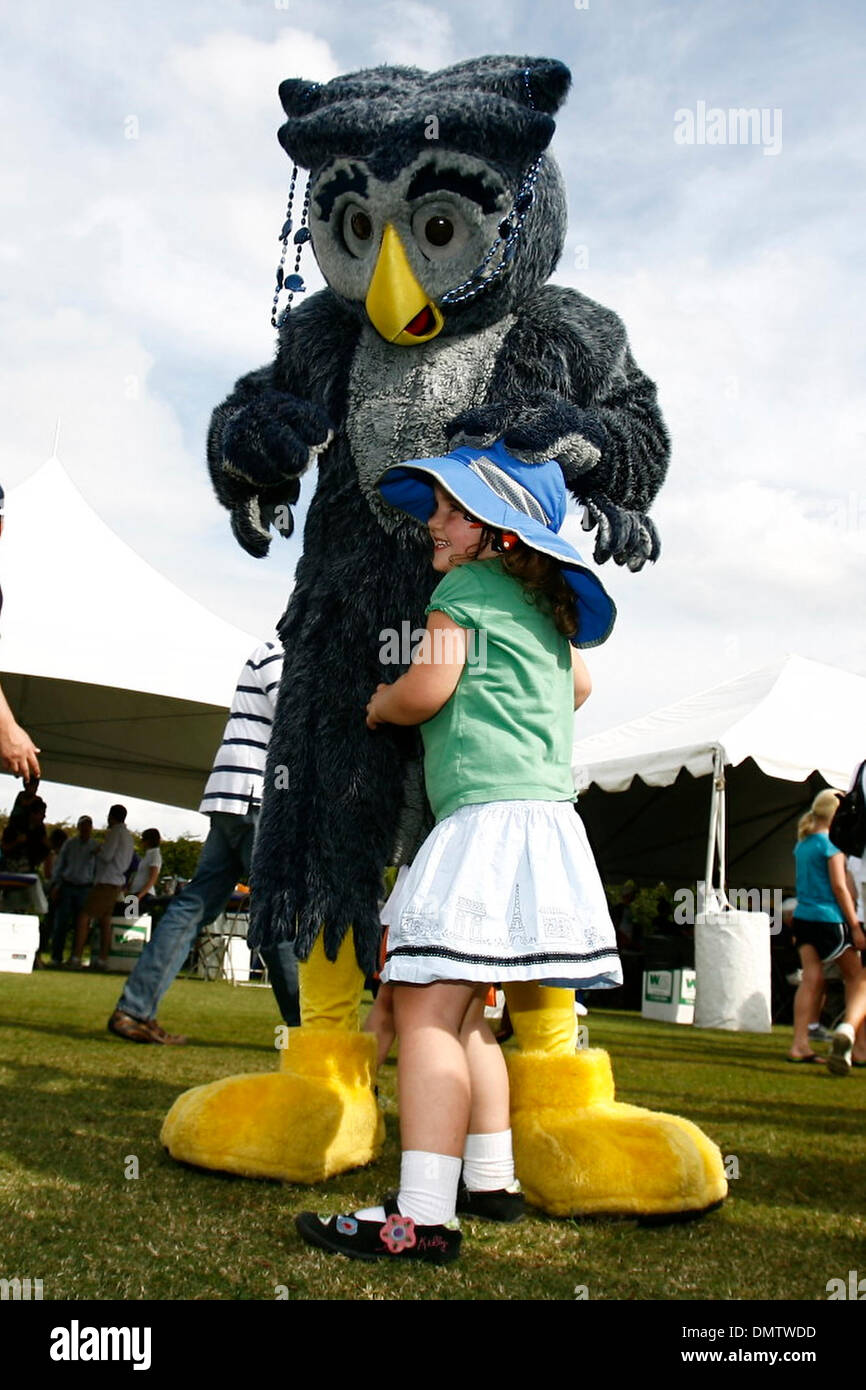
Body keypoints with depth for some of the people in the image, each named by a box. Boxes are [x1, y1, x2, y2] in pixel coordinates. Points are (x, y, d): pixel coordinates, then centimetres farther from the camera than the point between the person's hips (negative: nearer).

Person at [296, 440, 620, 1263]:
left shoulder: (465, 586, -2)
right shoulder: (545, 606, 23)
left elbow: (427, 688, -11)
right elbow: (577, 685, 37)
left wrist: (378, 704, 9)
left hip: (488, 816, -10)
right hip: (545, 811, 10)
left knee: (427, 1006, -14)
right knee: (460, 1010, 16)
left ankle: (422, 1219, -16)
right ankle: (490, 1180, 21)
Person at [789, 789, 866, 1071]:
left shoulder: (802, 843, 13)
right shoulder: (832, 843, -10)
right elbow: (839, 886, -14)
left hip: (802, 918, 7)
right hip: (829, 919, -7)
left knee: (811, 979, 5)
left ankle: (800, 1045, -1)